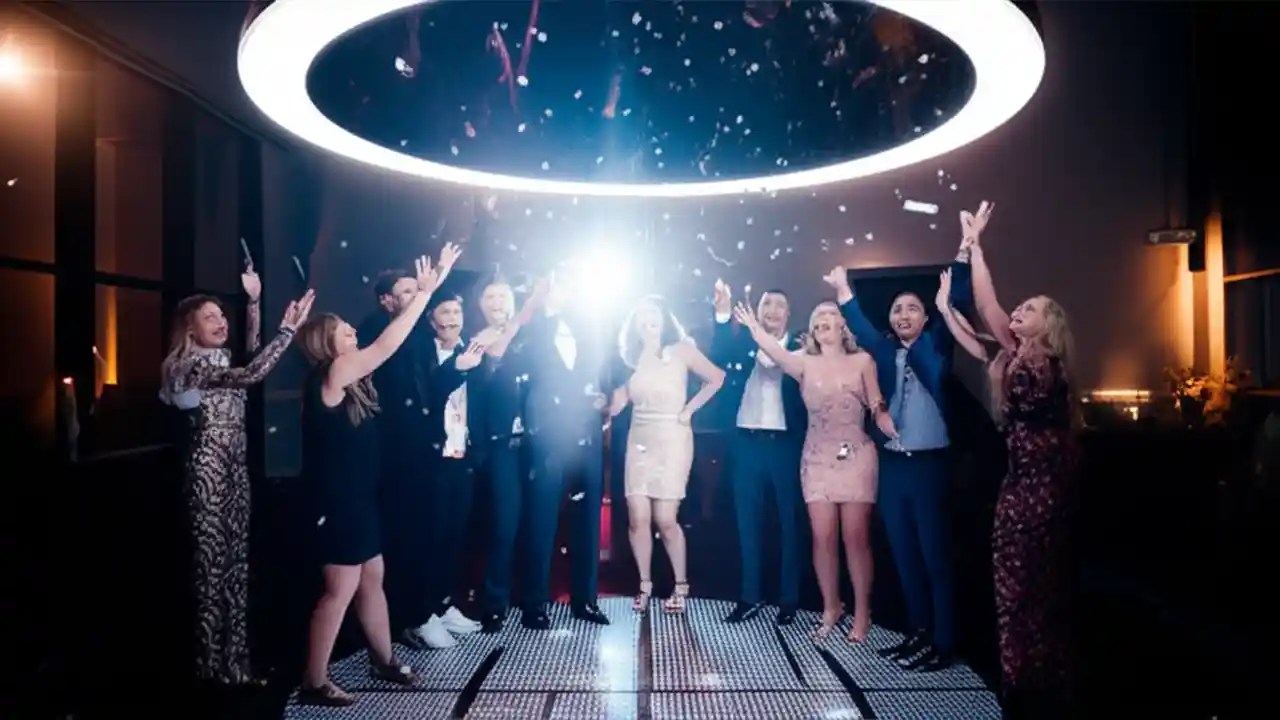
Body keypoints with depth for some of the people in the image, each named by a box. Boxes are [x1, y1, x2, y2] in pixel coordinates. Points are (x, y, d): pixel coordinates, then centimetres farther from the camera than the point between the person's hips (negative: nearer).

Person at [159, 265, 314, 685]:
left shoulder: (221, 358, 17)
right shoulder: (189, 364, -12)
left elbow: (250, 350, 3)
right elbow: (252, 374, -24)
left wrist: (254, 301, -4)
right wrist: (289, 328, -26)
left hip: (235, 467, 9)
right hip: (208, 469, -9)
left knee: (237, 562, 10)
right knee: (212, 564, -2)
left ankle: (235, 659, 18)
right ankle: (214, 666, 8)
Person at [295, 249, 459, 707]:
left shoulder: (350, 380, 8)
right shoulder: (331, 376, -17)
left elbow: (384, 348, 9)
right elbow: (386, 346, -22)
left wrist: (425, 292, 6)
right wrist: (425, 292, -20)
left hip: (357, 498, 9)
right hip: (336, 502, -9)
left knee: (371, 578, 17)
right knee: (341, 590, -2)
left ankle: (383, 660, 31)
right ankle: (314, 683, 11)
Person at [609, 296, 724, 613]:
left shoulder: (681, 351, -2)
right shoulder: (632, 357, 8)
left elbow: (716, 378, -3)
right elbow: (615, 405, 1)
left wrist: (690, 409, -4)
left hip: (672, 440, -4)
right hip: (639, 441, 4)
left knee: (665, 519, -6)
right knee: (638, 517, -3)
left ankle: (680, 585, 13)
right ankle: (644, 585, 14)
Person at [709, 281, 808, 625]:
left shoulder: (799, 349, 4)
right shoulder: (742, 342, 8)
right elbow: (716, 359, -12)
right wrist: (723, 316, -25)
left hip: (785, 444, -2)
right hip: (746, 443, 2)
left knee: (789, 522, 6)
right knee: (748, 522, 9)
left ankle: (788, 599, 17)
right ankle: (750, 596, 20)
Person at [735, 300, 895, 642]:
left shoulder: (862, 361, 4)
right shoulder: (805, 362, 3)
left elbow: (877, 409, 0)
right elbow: (778, 354, -19)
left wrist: (897, 433, -19)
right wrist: (755, 329, -37)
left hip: (856, 456, -1)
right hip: (817, 458, 1)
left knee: (856, 537, -1)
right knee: (823, 538, 2)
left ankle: (862, 612, 13)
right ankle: (831, 607, 19)